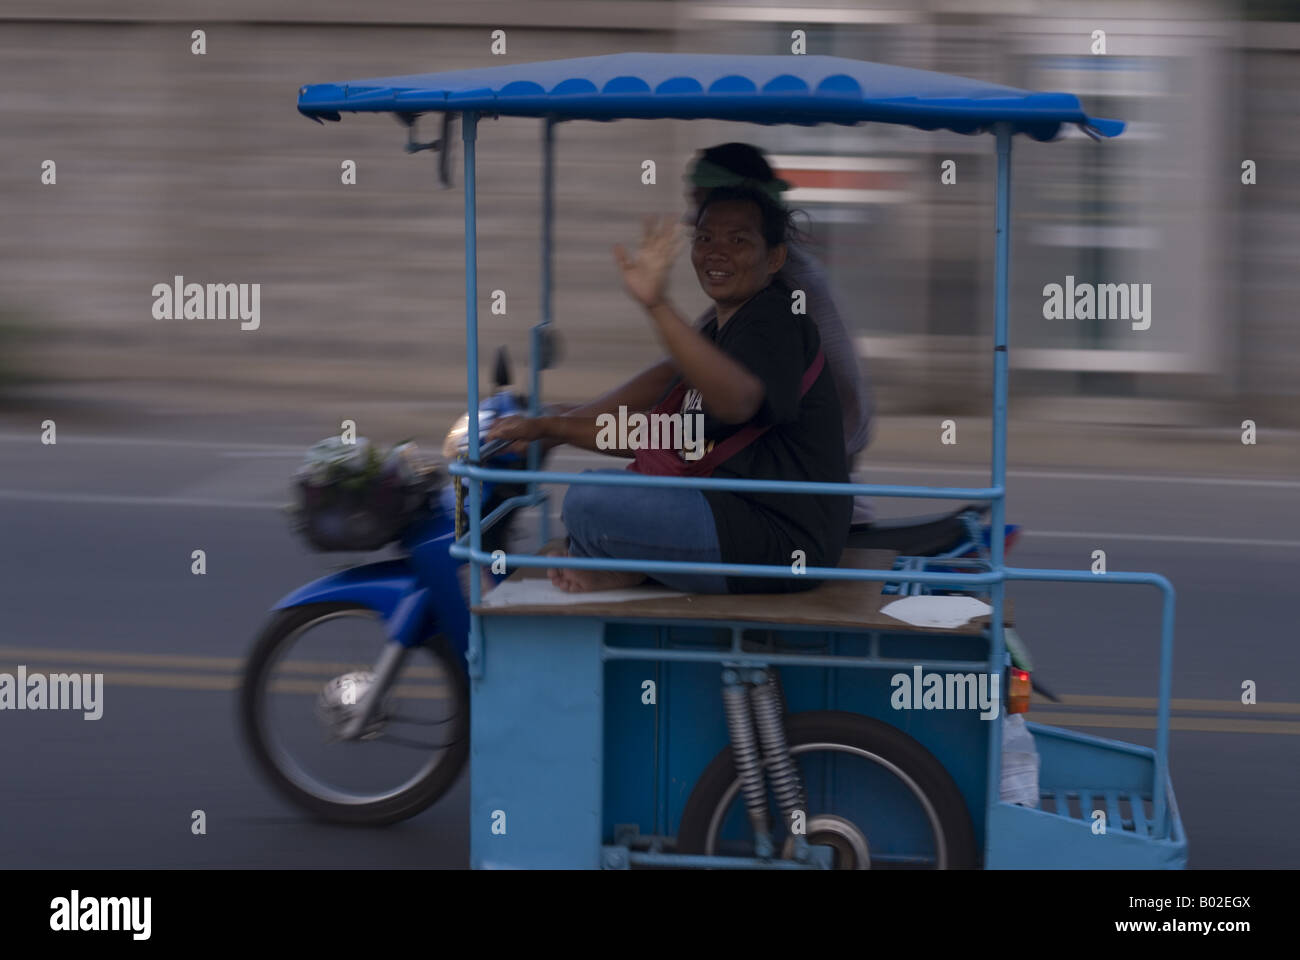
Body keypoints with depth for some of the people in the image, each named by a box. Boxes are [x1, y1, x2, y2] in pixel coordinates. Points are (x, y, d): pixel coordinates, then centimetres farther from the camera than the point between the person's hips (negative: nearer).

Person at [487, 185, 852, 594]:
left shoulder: (774, 323, -14)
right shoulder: (719, 330, 18)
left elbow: (738, 400, -38)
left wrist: (657, 306, -48)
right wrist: (548, 427, 19)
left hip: (781, 541, -11)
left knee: (589, 503, -20)